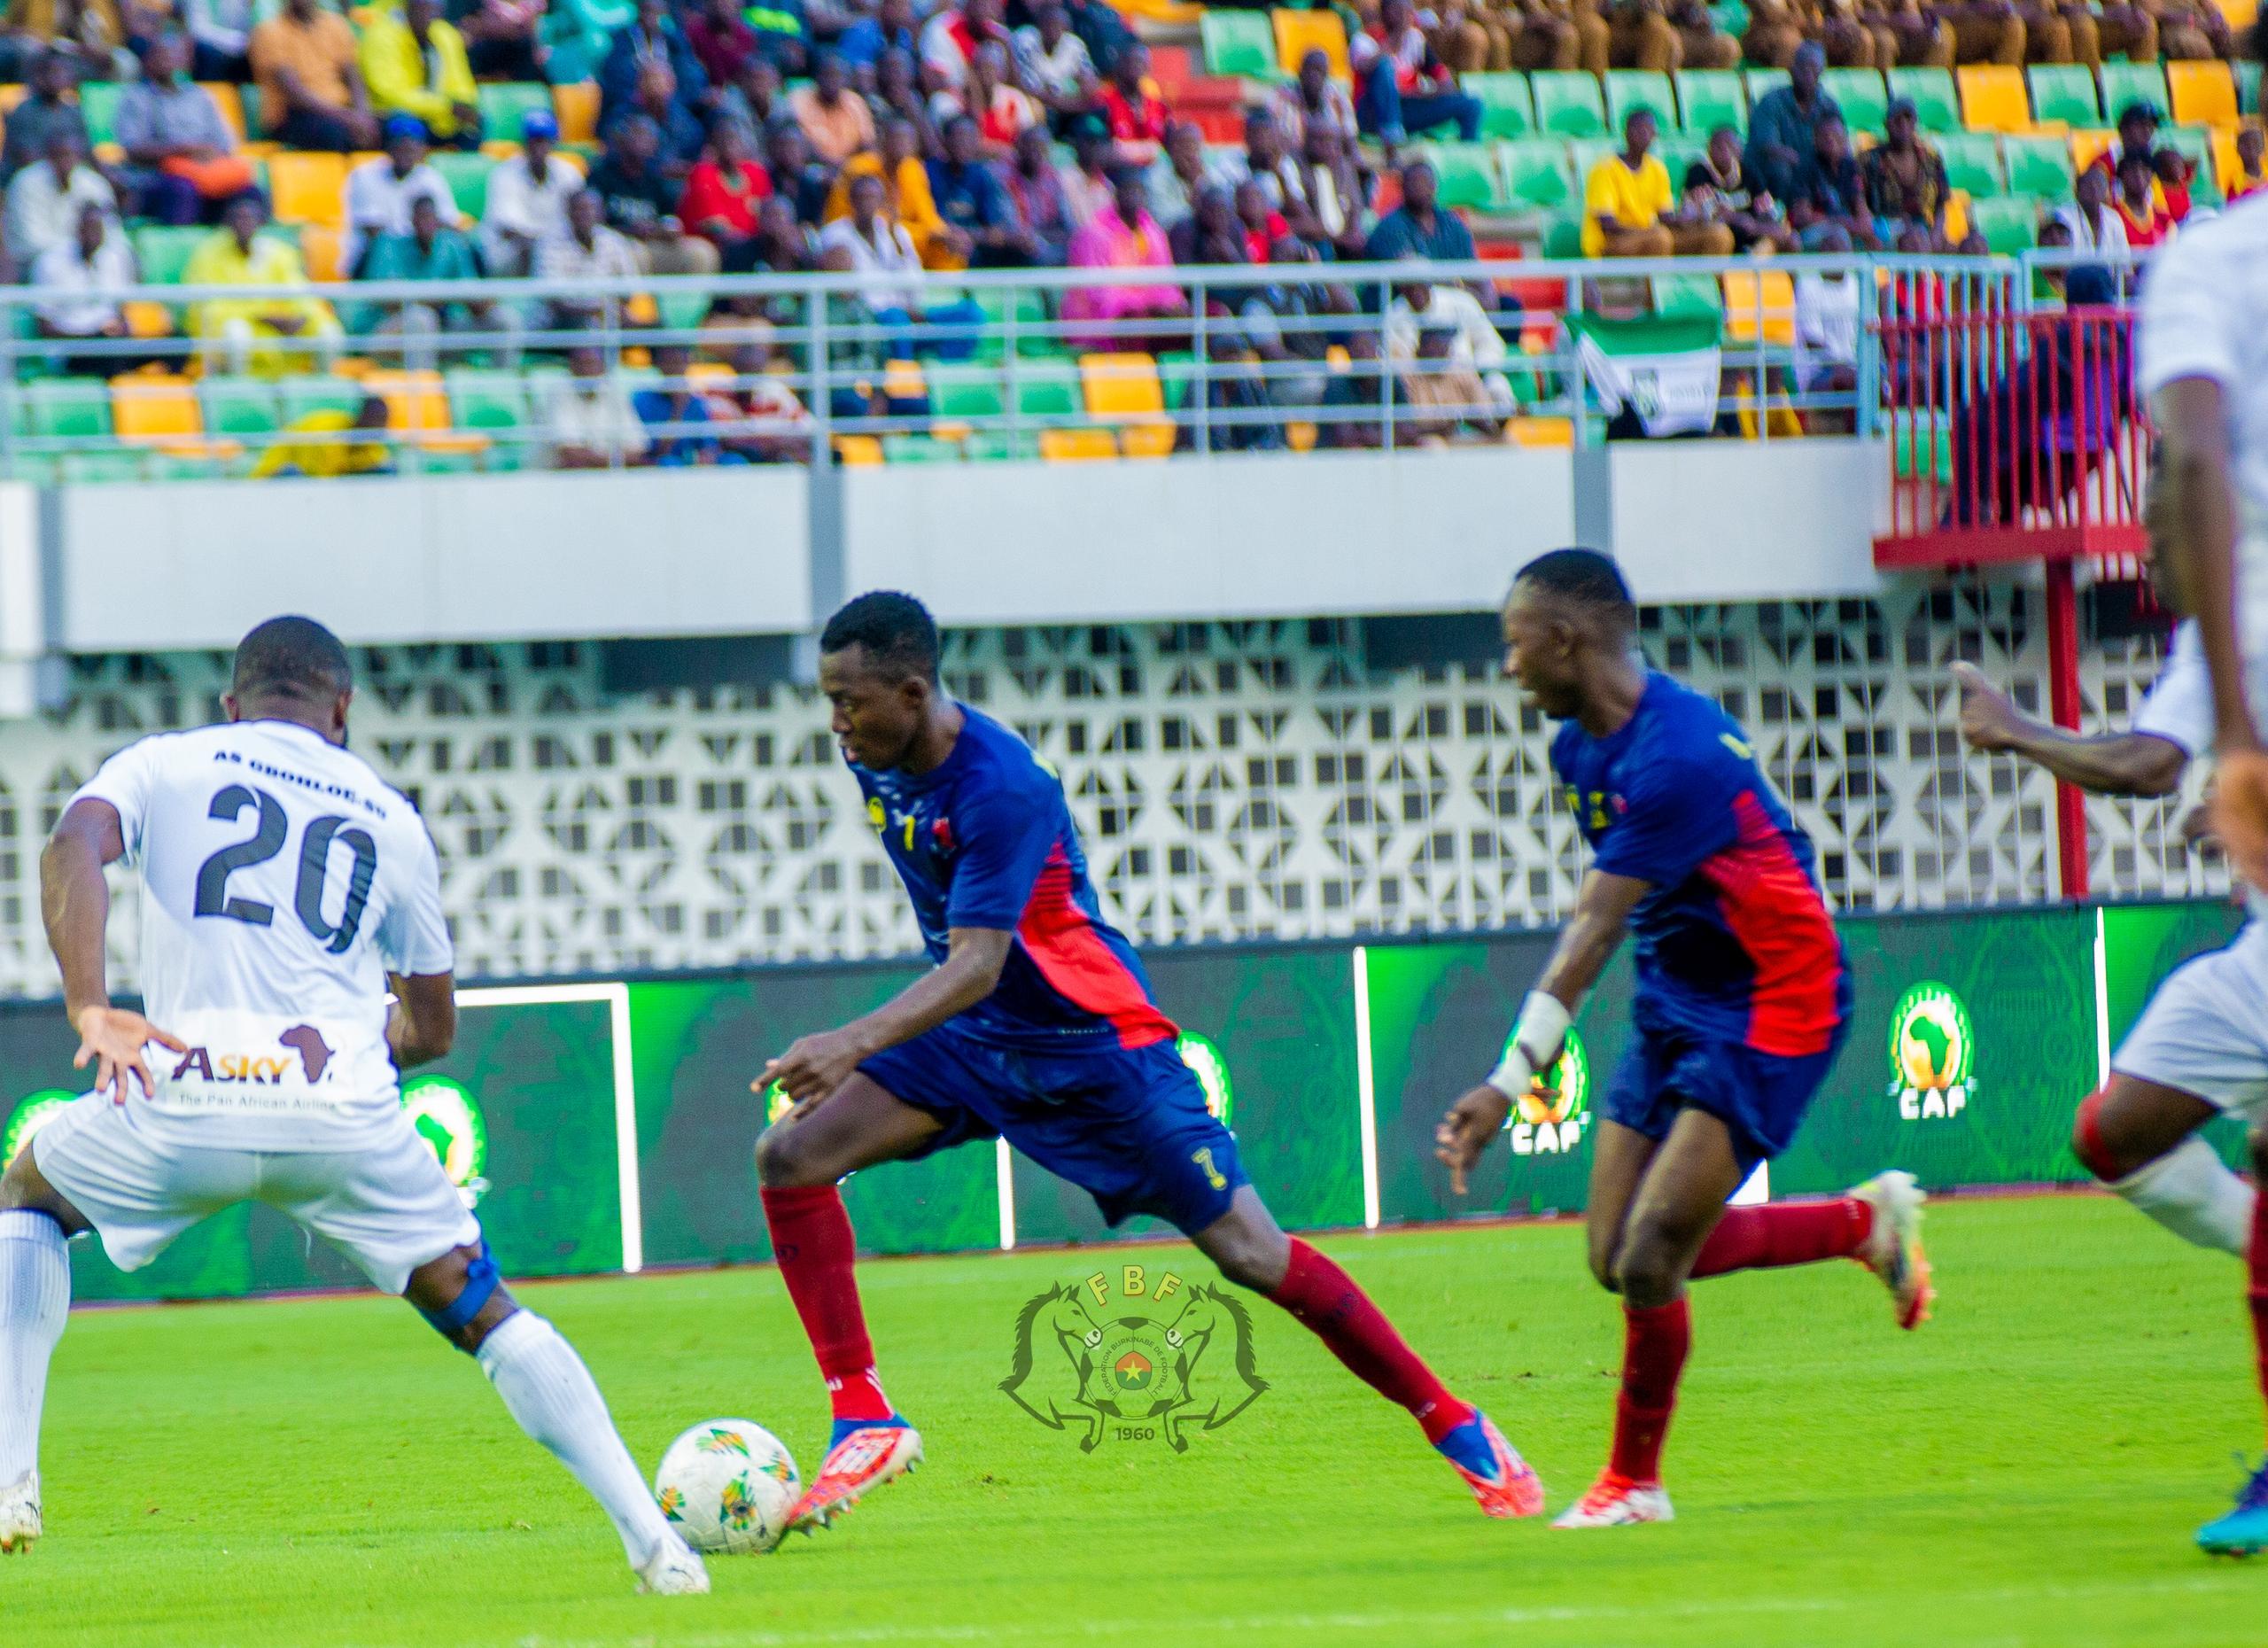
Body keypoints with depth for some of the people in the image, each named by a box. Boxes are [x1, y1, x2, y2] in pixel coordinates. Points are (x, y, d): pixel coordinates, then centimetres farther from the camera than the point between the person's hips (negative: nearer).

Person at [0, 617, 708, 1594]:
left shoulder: (165, 763, 16)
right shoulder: (389, 817, 22)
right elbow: (433, 1029, 27)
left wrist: (89, 1009, -16)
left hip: (185, 1104, -1)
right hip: (348, 1112, 1)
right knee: (483, 1313, 15)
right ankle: (654, 1542, 3)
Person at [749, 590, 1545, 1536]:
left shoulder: (1000, 786, -29)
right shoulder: (876, 756, -4)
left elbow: (976, 966, -37)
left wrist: (853, 1044, -50)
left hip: (1092, 1041, -7)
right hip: (972, 1037, 7)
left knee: (1250, 1254, -6)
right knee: (789, 1156, -13)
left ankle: (1457, 1429, 8)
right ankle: (865, 1422, -11)